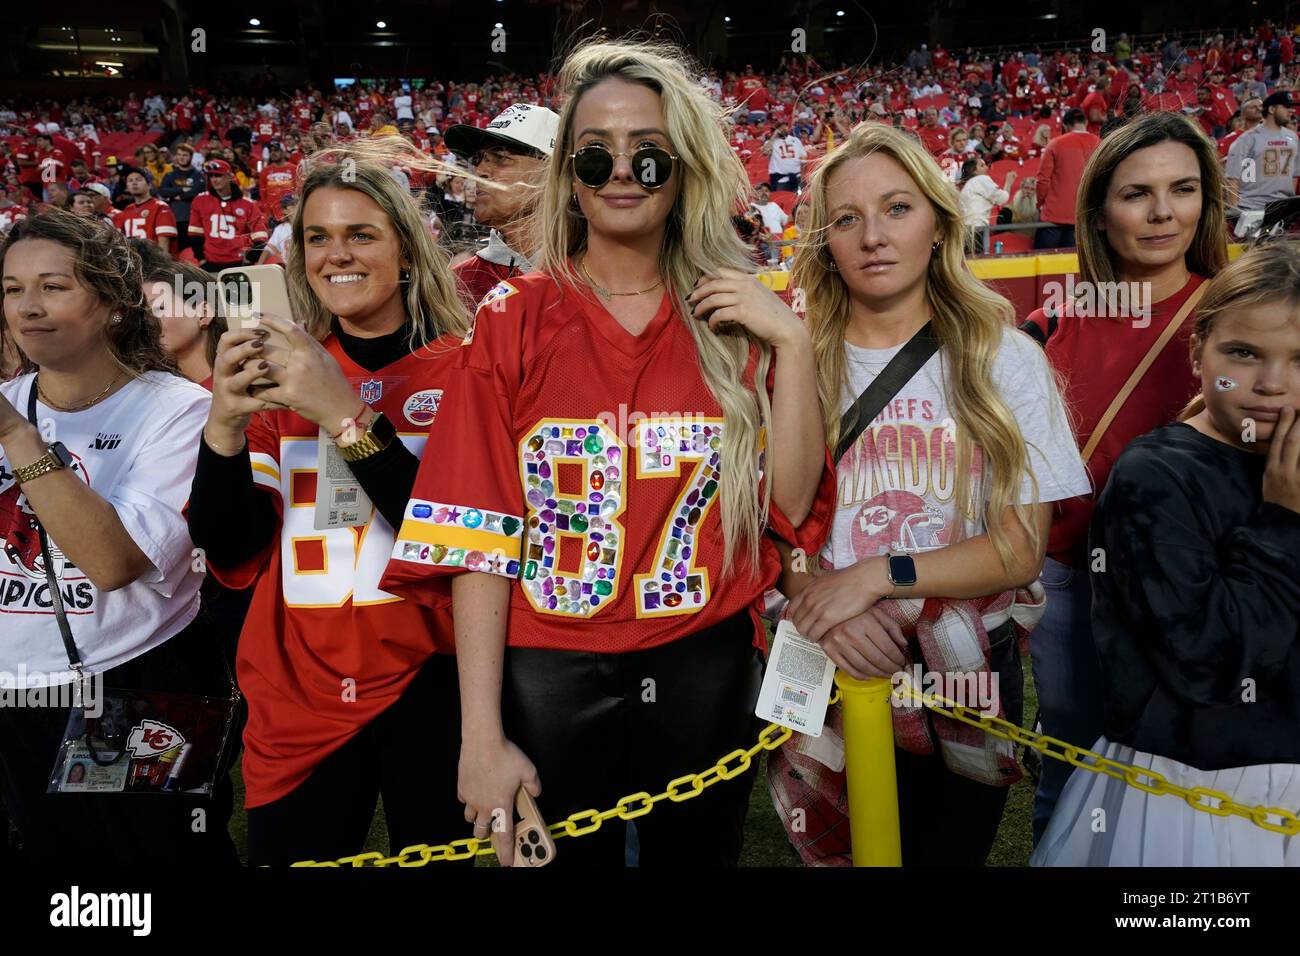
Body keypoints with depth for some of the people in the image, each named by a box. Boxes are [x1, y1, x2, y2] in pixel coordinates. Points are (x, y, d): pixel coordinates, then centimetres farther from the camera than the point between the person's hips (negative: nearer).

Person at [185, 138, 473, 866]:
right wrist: (224, 424, -17)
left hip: (428, 690, -2)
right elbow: (233, 557, -1)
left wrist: (346, 414, -25)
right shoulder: (283, 370, 3)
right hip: (297, 696, 3)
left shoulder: (462, 368, -7)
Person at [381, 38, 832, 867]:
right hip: (550, 680, -1)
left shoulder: (736, 317, 2)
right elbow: (478, 537, -8)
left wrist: (792, 342, -12)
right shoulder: (515, 319, -4)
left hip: (706, 674, 2)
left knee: (698, 852, 19)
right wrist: (482, 736, -10)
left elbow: (790, 506, -3)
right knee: (558, 855, 16)